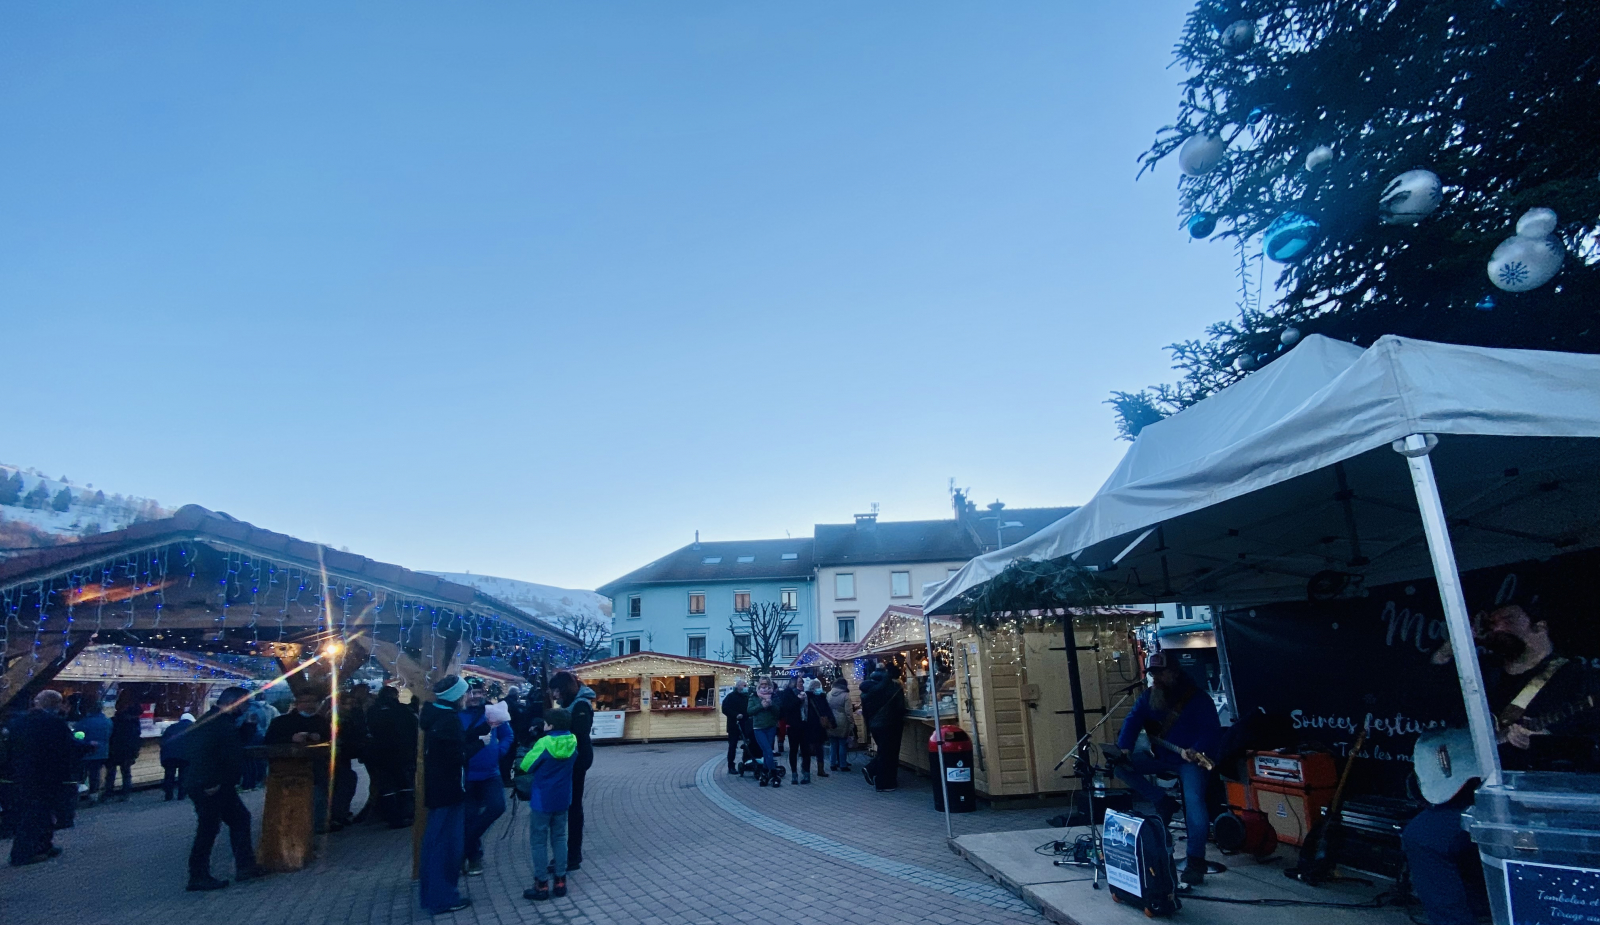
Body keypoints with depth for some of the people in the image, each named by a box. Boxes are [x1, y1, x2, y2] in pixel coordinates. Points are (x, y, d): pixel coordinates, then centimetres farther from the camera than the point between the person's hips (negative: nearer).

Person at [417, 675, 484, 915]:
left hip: (438, 786, 10)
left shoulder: (436, 714, 7)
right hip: (448, 788, -10)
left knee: (436, 839, 20)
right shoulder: (449, 719, -23)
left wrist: (480, 733, 12)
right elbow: (458, 756, -23)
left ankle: (432, 891, 32)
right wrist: (481, 743, -11)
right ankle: (443, 897, 8)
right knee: (446, 841, 0)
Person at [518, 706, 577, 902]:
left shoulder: (544, 743, -20)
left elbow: (525, 766, -9)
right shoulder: (572, 742, -4)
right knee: (559, 838, 15)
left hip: (542, 799, -5)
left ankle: (541, 885, 9)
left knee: (539, 841, 6)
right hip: (562, 798, 5)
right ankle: (560, 881, 18)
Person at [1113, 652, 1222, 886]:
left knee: (1193, 800, -28)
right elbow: (1132, 723, -4)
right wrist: (1124, 749, -21)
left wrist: (1197, 750, -37)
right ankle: (1163, 802, 0)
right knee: (1120, 765, -11)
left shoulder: (1198, 698, -9)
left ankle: (1195, 861, -18)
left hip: (1190, 760, -6)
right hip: (1160, 758, 6)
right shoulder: (1148, 698, 6)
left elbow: (1213, 732, -18)